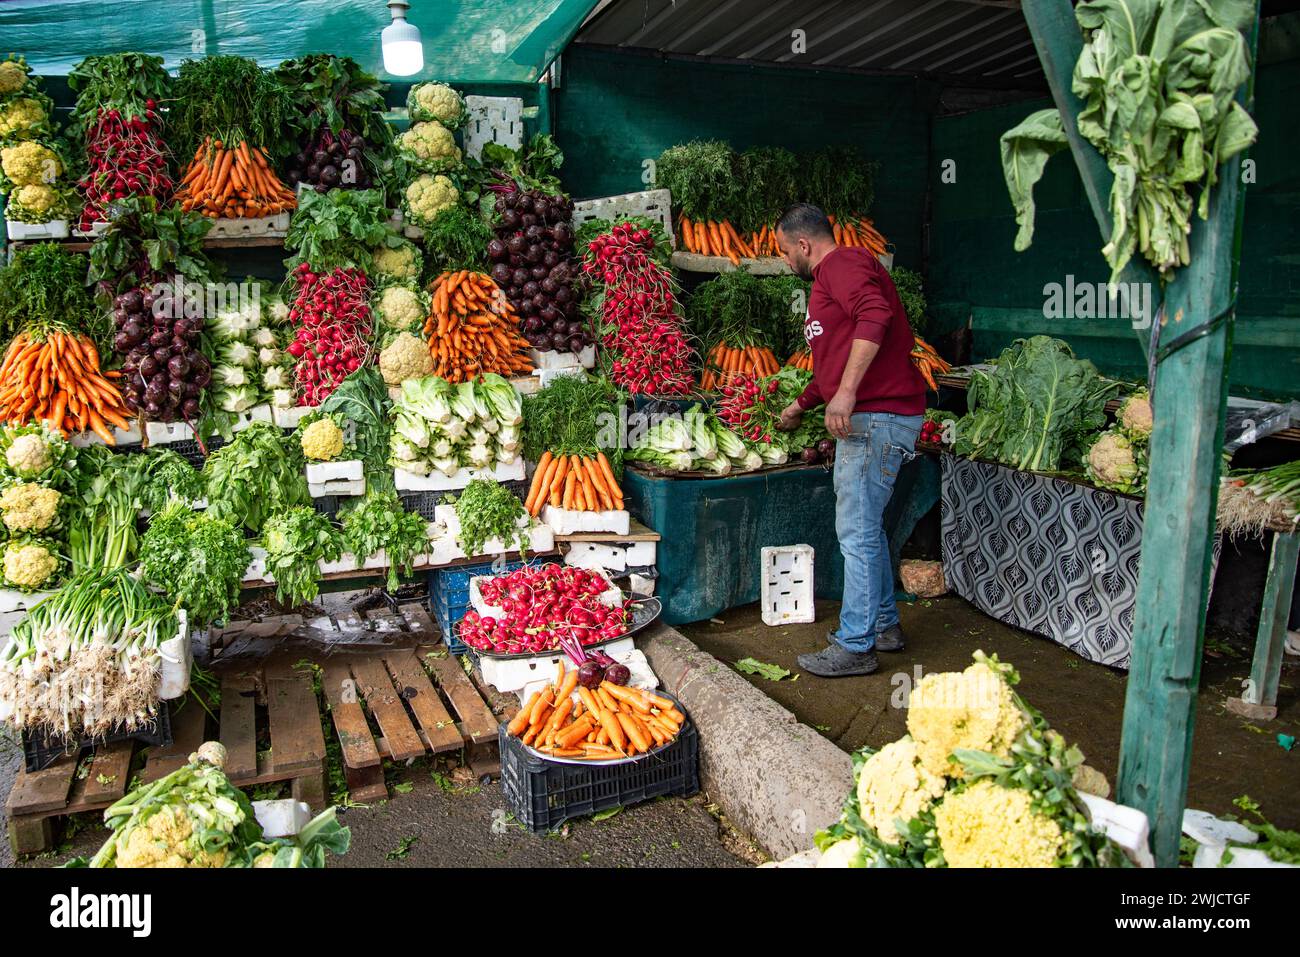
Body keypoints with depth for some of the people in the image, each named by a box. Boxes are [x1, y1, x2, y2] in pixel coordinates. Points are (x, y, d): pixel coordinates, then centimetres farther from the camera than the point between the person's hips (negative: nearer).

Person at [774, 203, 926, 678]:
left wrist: (846, 392, -32)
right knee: (866, 527, 18)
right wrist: (801, 404, 45)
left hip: (877, 417, -11)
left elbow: (875, 314, -27)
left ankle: (854, 646, 2)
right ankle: (883, 625, 30)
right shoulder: (831, 277, 26)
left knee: (857, 533, -7)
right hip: (868, 418, 11)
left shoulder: (842, 263, -7)